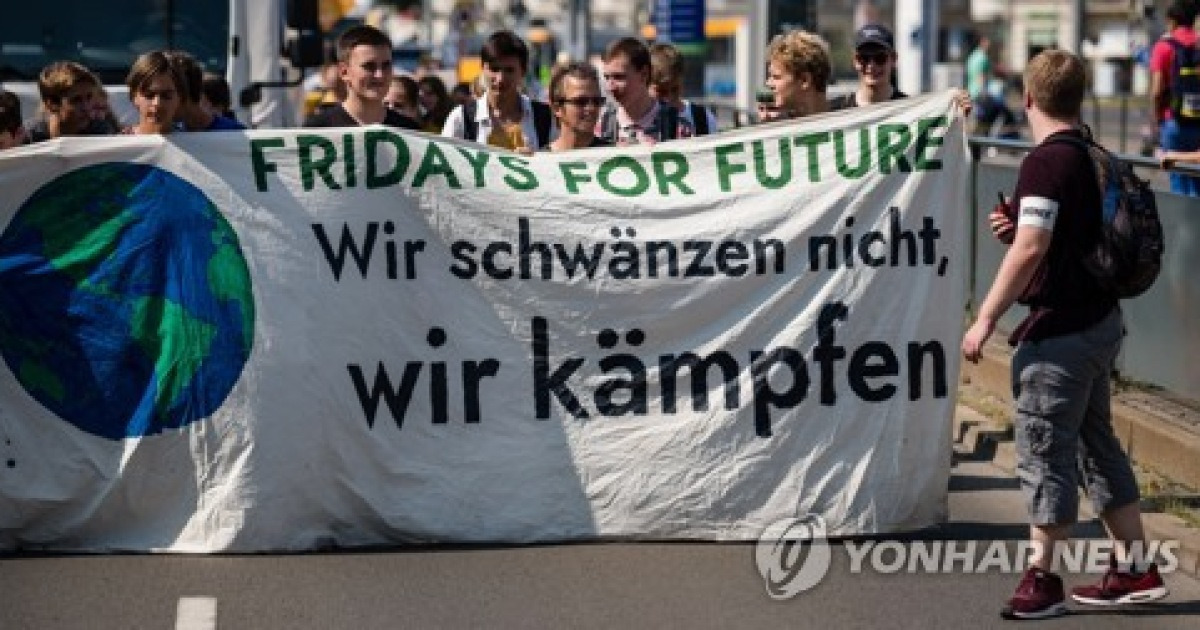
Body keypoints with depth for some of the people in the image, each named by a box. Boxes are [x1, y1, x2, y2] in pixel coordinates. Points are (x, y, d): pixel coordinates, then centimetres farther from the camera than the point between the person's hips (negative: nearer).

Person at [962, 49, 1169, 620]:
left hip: (1060, 330, -10)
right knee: (1096, 443, 17)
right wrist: (1019, 226, 8)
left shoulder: (1046, 161, -18)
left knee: (1044, 451, -2)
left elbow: (1029, 251, -24)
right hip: (1099, 320, 10)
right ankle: (1134, 569, 21)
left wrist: (986, 318, -19)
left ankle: (1042, 578, 5)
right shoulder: (1094, 157, 11)